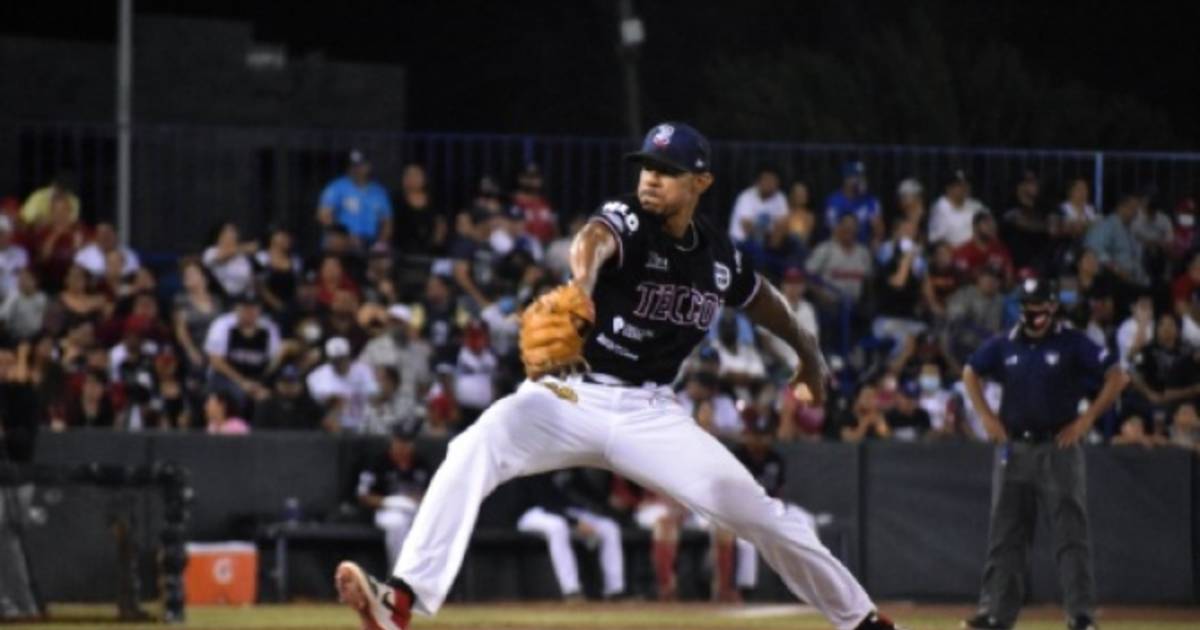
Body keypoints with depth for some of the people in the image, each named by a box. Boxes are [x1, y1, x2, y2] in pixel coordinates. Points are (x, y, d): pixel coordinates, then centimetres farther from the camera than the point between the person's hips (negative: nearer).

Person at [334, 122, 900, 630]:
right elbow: (595, 239, -39)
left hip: (650, 414, 4)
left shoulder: (718, 254, 3)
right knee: (475, 450, -32)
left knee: (761, 515, -2)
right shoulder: (626, 221, -13)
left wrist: (808, 353, 40)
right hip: (569, 397, -4)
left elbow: (758, 296, 27)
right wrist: (581, 283, -63)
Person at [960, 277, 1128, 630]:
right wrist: (986, 416, 11)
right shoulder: (1005, 345, 7)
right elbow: (970, 373, 23)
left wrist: (1086, 419, -11)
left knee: (1070, 534, -7)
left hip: (1058, 450, -4)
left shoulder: (1072, 344, -5)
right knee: (1005, 536, 6)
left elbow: (1117, 377, -9)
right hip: (1014, 450, 4)